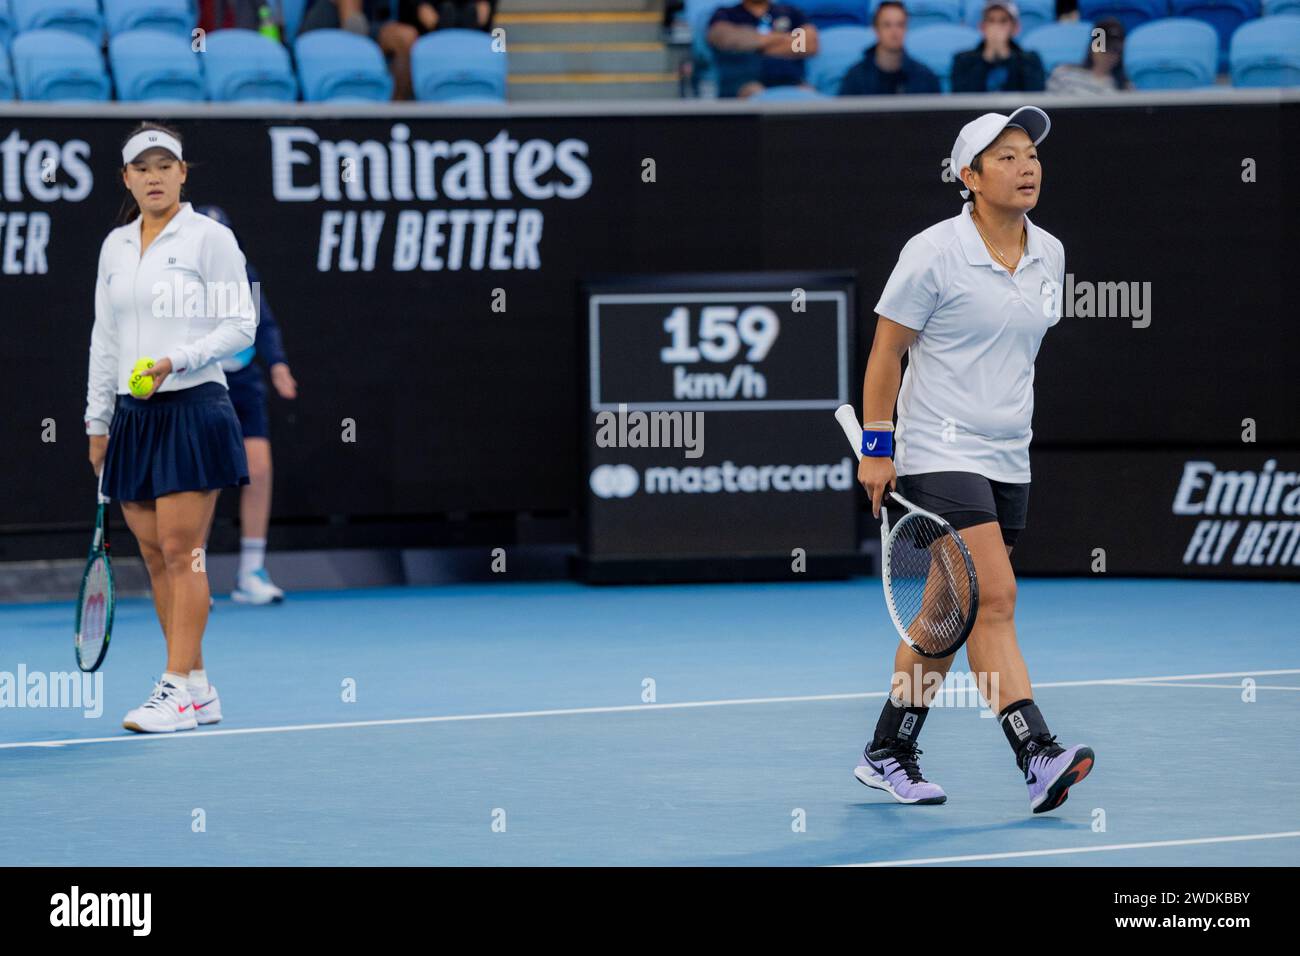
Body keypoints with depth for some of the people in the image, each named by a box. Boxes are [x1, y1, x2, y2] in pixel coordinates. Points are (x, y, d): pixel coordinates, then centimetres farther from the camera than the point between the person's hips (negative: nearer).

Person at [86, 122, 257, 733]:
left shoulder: (210, 237, -3)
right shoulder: (114, 246, 14)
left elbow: (241, 326, -6)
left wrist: (176, 360, -18)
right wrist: (97, 422, 17)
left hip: (191, 408, -6)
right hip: (131, 415, 6)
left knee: (181, 551, -10)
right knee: (155, 555, 4)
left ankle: (180, 688, -9)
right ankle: (198, 690, 9)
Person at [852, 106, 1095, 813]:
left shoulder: (1049, 255, 8)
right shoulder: (933, 253, -11)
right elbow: (886, 351, -6)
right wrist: (876, 448, -8)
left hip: (1008, 460, 7)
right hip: (938, 456, -7)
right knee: (993, 600, -17)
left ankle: (887, 754, 23)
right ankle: (1038, 759, -22)